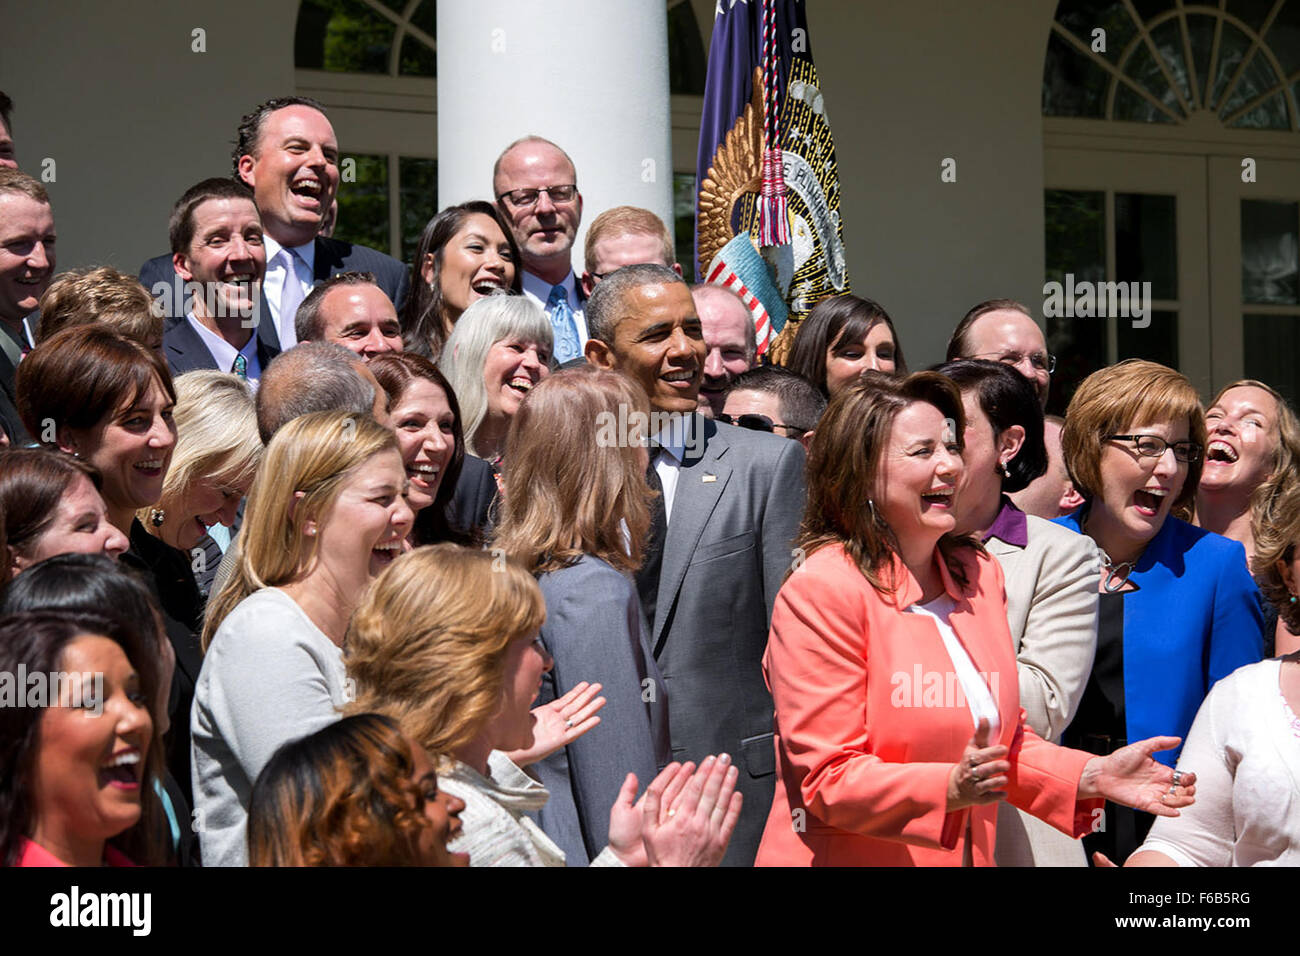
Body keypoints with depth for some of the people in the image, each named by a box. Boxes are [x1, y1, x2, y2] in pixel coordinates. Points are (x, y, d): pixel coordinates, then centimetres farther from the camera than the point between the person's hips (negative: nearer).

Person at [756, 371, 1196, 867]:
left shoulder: (979, 574, 6)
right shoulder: (820, 591, -16)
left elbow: (1005, 741, 13)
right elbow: (829, 780, -18)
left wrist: (1093, 777, -2)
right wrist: (950, 789, -30)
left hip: (970, 852, 7)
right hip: (847, 856, -7)